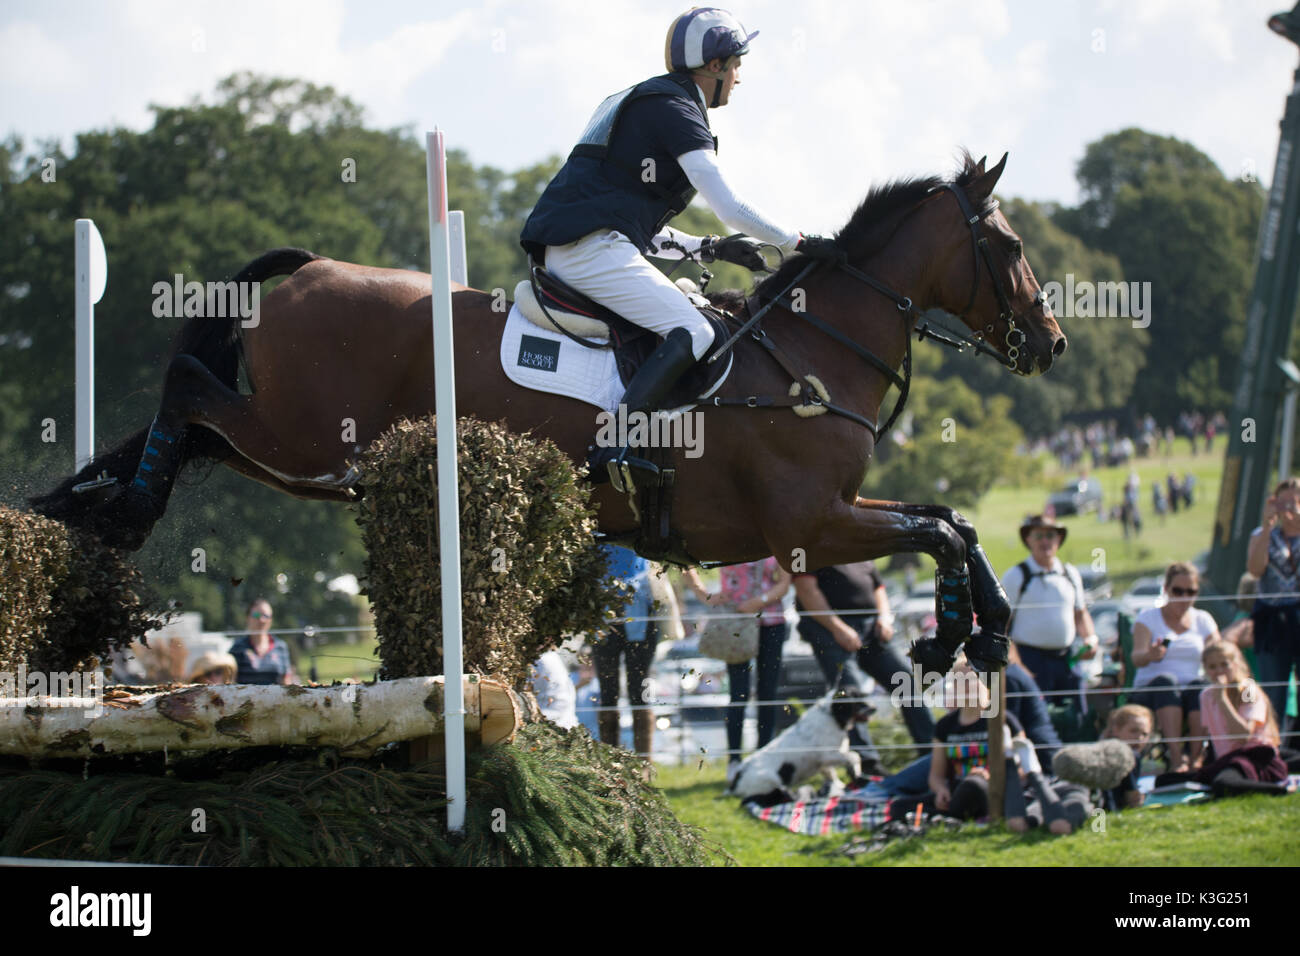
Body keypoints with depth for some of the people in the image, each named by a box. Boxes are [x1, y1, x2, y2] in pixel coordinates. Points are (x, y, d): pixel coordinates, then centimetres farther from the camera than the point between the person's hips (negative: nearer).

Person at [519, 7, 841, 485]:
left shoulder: (643, 102, 27)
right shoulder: (677, 110, -5)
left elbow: (644, 231, 30)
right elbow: (731, 208, -12)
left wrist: (712, 248, 20)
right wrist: (801, 243, -1)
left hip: (565, 247, 11)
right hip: (593, 246, -11)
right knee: (692, 334, -21)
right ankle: (612, 452, -31)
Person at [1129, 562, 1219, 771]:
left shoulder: (1203, 620, 17)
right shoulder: (1148, 618, 8)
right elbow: (1137, 658, -10)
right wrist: (1150, 655, -35)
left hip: (1192, 688, 2)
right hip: (1150, 690, -2)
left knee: (1201, 689, -33)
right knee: (1166, 680, -36)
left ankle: (1195, 758, -40)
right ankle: (1175, 759, -49)